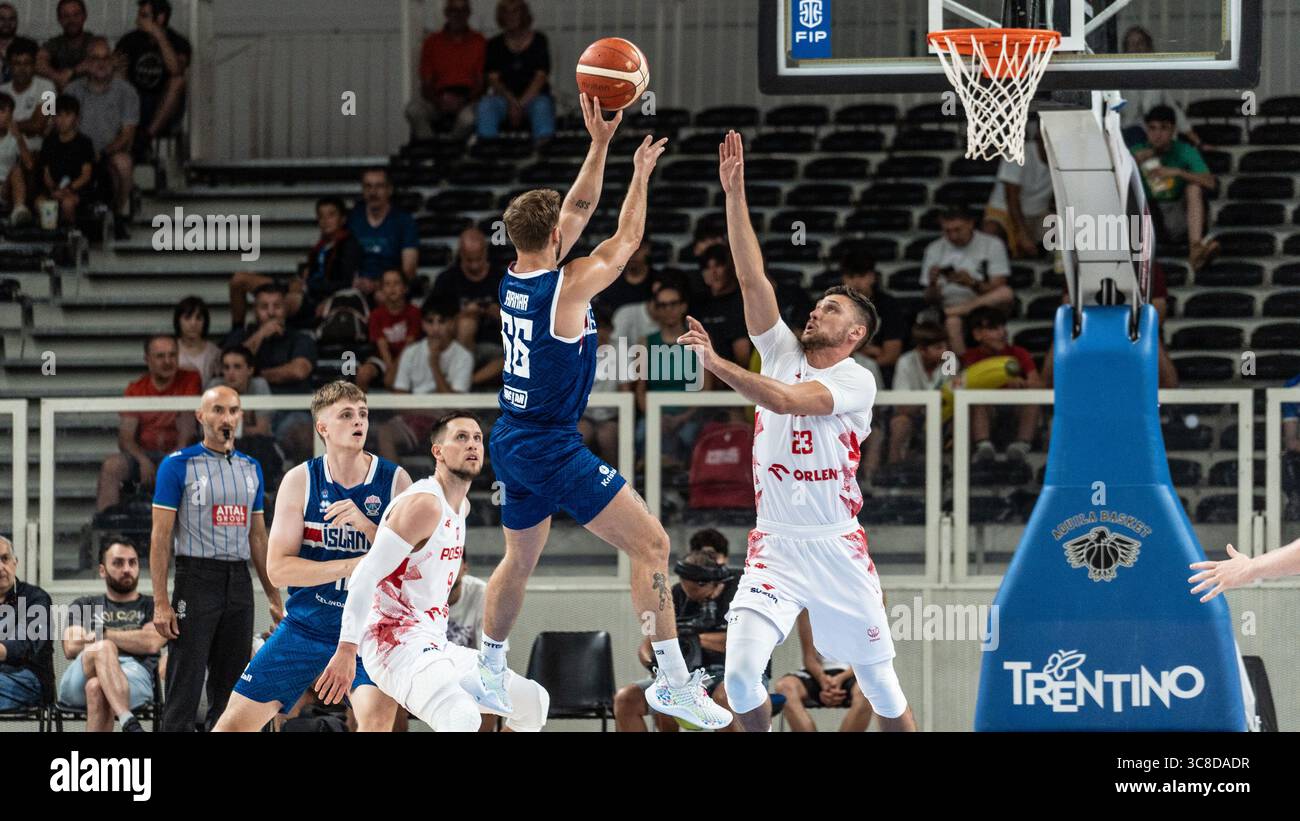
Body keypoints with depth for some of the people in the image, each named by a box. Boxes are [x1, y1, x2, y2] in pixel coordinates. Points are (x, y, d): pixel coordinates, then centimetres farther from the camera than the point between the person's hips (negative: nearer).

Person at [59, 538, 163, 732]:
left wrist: (100, 635, 7)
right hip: (77, 682, 1)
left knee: (97, 688, -38)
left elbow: (151, 643, 3)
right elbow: (70, 648, 13)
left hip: (134, 674, -1)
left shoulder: (151, 606, 25)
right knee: (102, 648, -36)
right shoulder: (84, 606, 32)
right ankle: (129, 723, -56)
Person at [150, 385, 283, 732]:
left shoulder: (251, 468, 13)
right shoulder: (178, 465, -5)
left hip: (239, 584, 6)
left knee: (230, 692, 9)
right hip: (197, 582, -6)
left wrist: (274, 598, 14)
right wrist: (161, 602, -15)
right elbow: (161, 536, -7)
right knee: (185, 693, -7)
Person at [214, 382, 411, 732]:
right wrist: (351, 566, -23)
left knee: (377, 716, -30)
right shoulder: (300, 481, -5)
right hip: (305, 626, 2)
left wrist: (364, 524, -25)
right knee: (235, 722, 5)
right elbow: (277, 568, -11)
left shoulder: (395, 481, -6)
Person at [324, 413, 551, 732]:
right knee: (463, 718, -36)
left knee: (533, 701, 14)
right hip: (398, 645, -10)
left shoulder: (461, 506, 15)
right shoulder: (425, 504, -15)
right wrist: (346, 650, -26)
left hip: (435, 648, 10)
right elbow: (365, 576, -21)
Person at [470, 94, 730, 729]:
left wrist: (600, 144, 10)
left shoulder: (513, 280, 3)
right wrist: (641, 174, 10)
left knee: (520, 559, 27)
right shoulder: (568, 285, -18)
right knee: (651, 544, -7)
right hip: (552, 448, -8)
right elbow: (626, 241, -3)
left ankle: (487, 672, 38)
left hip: (512, 442, 8)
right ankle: (673, 682, -12)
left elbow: (579, 209, 12)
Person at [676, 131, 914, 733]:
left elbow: (785, 400, -21)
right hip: (774, 548, 3)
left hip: (838, 549, -3)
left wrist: (716, 363, -27)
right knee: (741, 672, -15)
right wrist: (734, 193, -4)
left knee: (878, 680, 7)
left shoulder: (856, 380, -5)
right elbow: (751, 276, 2)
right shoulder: (783, 352, 9)